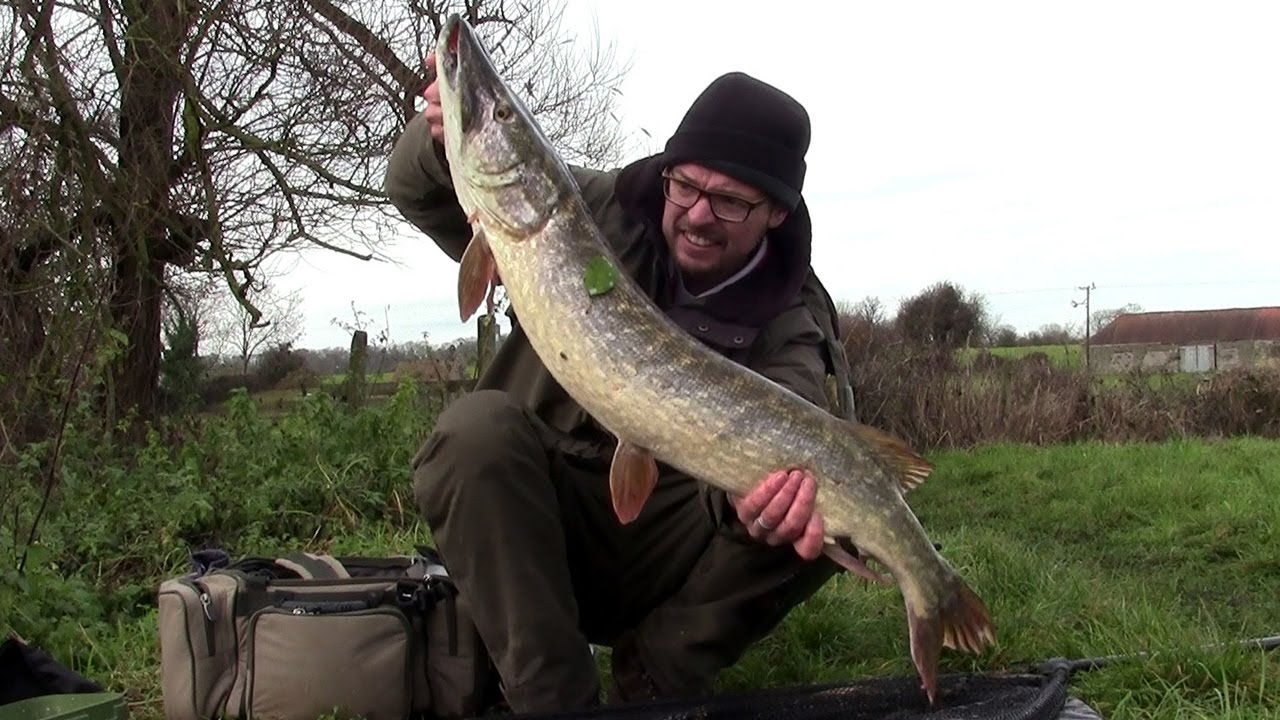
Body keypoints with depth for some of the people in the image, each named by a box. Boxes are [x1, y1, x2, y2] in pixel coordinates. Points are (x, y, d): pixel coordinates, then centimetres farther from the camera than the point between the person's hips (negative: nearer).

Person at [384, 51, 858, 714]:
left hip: (666, 554, 0)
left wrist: (786, 472, -51)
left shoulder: (794, 322, -5)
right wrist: (444, 142, -25)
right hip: (531, 523, 0)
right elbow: (421, 195, -1)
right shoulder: (599, 216, -5)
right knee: (477, 427, -31)